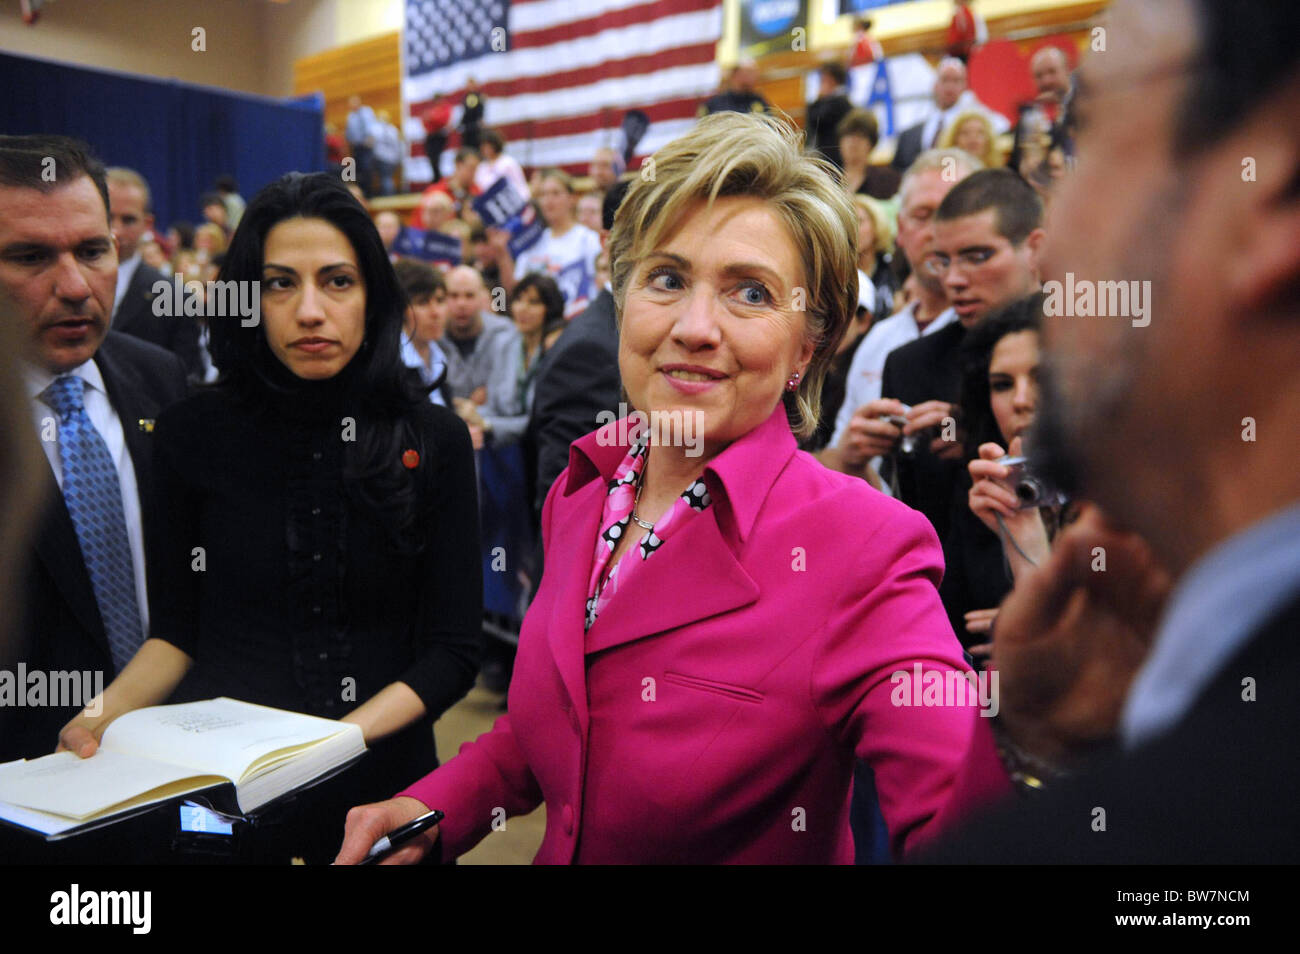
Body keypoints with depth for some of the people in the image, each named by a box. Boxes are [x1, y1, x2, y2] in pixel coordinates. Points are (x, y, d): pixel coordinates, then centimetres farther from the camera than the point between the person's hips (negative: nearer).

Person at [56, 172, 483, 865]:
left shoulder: (433, 439, -9)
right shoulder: (191, 436, -6)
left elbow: (454, 650, -9)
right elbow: (177, 629, 3)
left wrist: (334, 738, -22)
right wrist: (105, 713, -15)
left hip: (378, 779, 0)